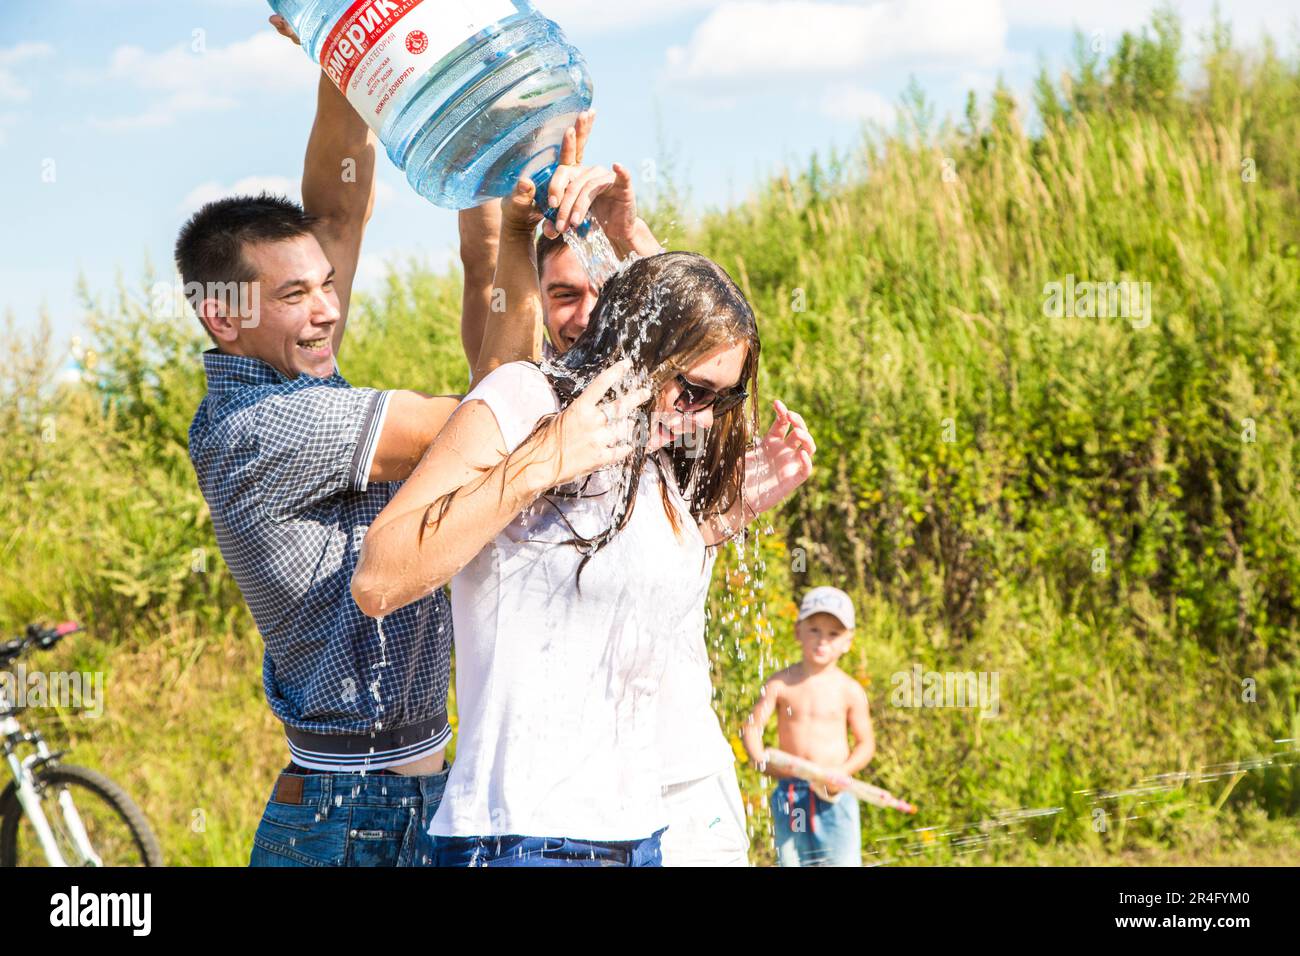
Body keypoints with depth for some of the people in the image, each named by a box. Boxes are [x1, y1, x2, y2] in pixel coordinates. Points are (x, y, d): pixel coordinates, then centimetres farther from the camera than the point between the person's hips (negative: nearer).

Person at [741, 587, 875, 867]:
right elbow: (752, 725, 0)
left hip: (833, 793, -1)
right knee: (791, 861, 6)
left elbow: (866, 743, 0)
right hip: (790, 790, 1)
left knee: (841, 861, -2)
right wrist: (761, 759, -18)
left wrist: (843, 772, -17)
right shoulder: (781, 684, 1)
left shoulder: (850, 691, -1)